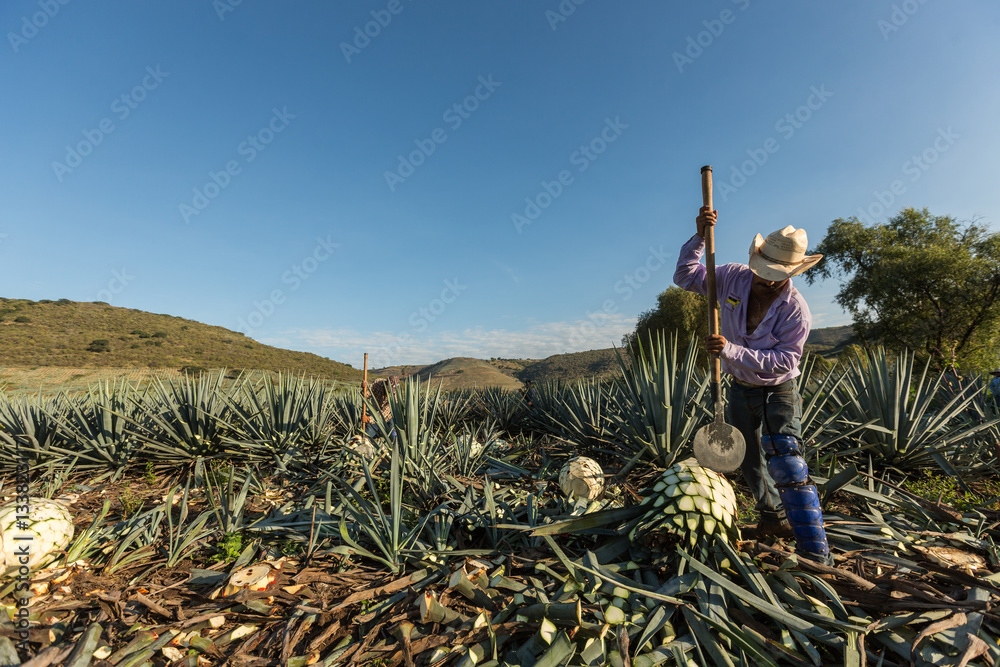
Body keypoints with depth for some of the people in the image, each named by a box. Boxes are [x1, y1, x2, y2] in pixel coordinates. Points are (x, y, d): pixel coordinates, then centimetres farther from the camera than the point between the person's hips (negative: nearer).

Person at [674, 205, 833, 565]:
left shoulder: (796, 311, -22)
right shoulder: (733, 277, -12)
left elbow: (782, 362, -26)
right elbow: (686, 276, -6)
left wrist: (730, 351, -38)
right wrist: (700, 237, -21)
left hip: (778, 391, -4)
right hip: (741, 388, 5)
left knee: (786, 463, -17)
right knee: (749, 460, 16)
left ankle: (816, 556, -7)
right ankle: (773, 516, 40)